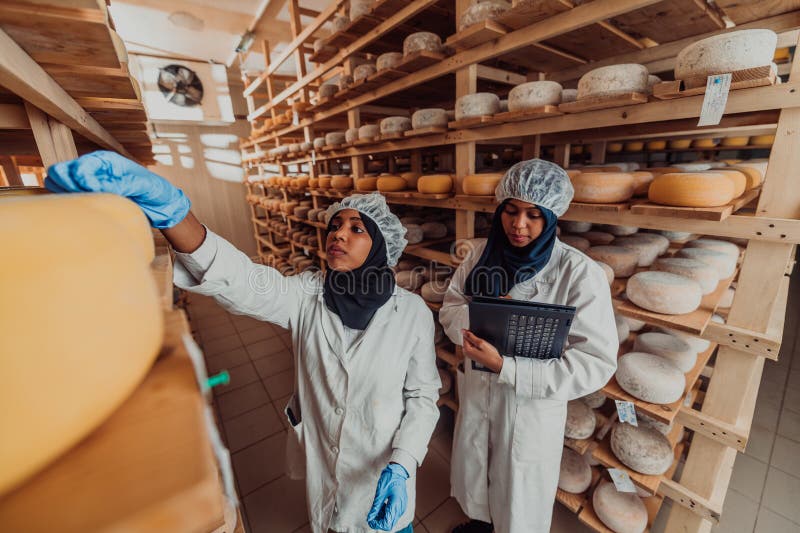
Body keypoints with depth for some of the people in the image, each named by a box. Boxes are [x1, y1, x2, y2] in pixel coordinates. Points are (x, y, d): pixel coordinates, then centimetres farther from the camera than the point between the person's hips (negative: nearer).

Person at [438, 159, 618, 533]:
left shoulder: (579, 273, -21)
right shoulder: (482, 254, -7)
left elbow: (596, 363, -22)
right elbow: (449, 309, -3)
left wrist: (505, 367, -31)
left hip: (531, 406, -4)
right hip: (476, 391, 5)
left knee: (519, 503, 22)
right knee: (471, 473, 30)